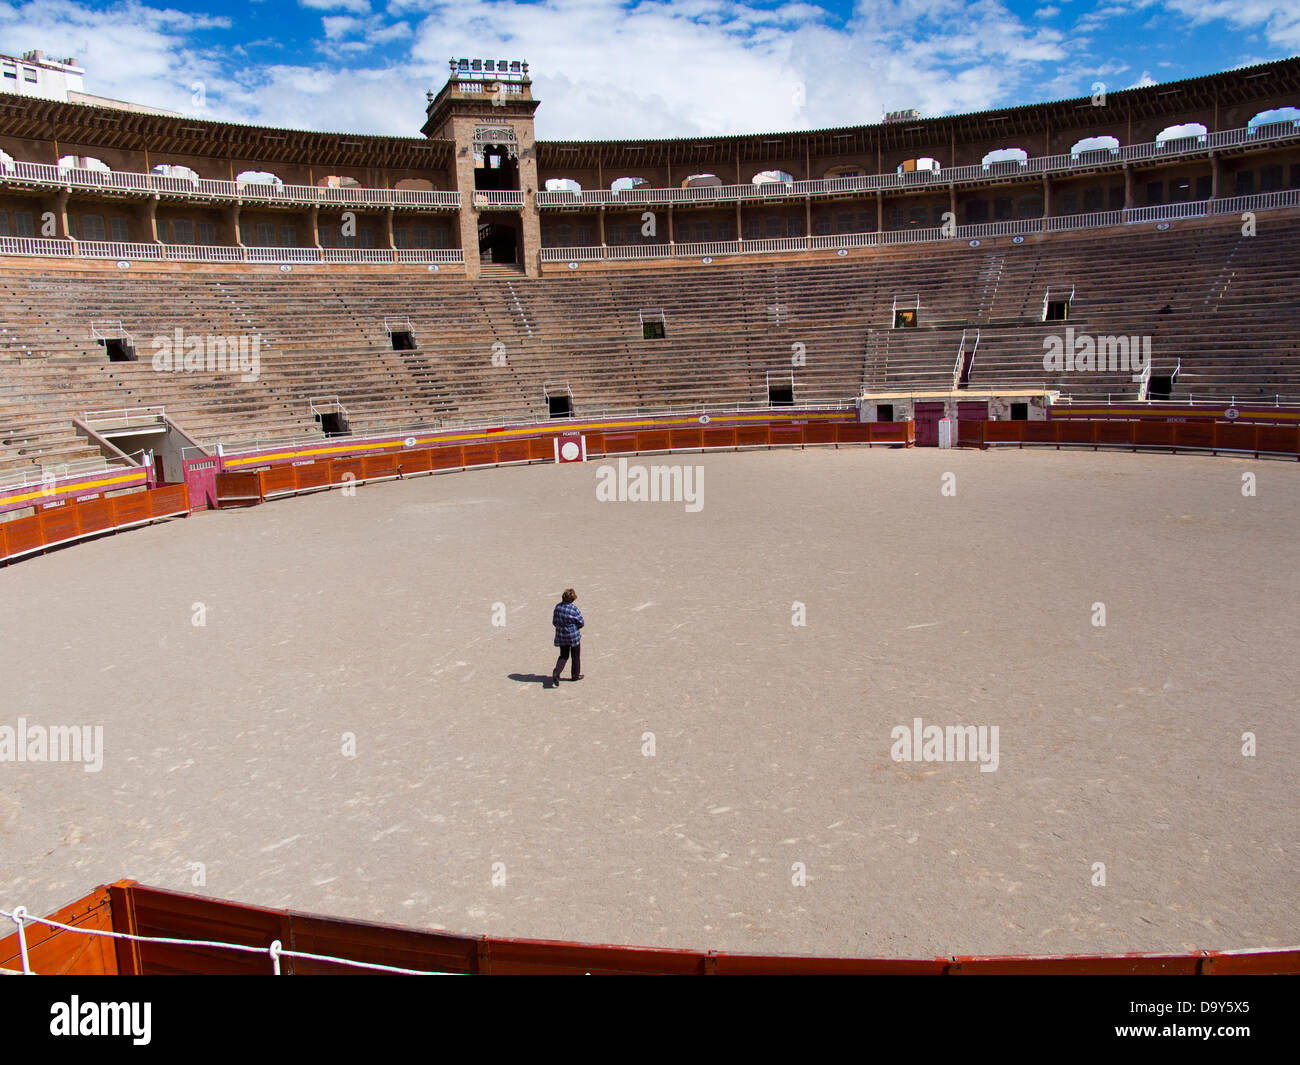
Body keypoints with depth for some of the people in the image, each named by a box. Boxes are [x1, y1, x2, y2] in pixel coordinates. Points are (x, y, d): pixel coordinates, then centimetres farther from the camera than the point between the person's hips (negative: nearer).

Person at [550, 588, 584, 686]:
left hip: (561, 636, 4)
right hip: (573, 636, -4)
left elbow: (554, 622, 2)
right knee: (576, 656, 16)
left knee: (563, 656, 16)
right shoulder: (574, 610, -19)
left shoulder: (558, 607, -6)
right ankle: (575, 675, 28)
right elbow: (581, 623, -10)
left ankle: (556, 673, -5)